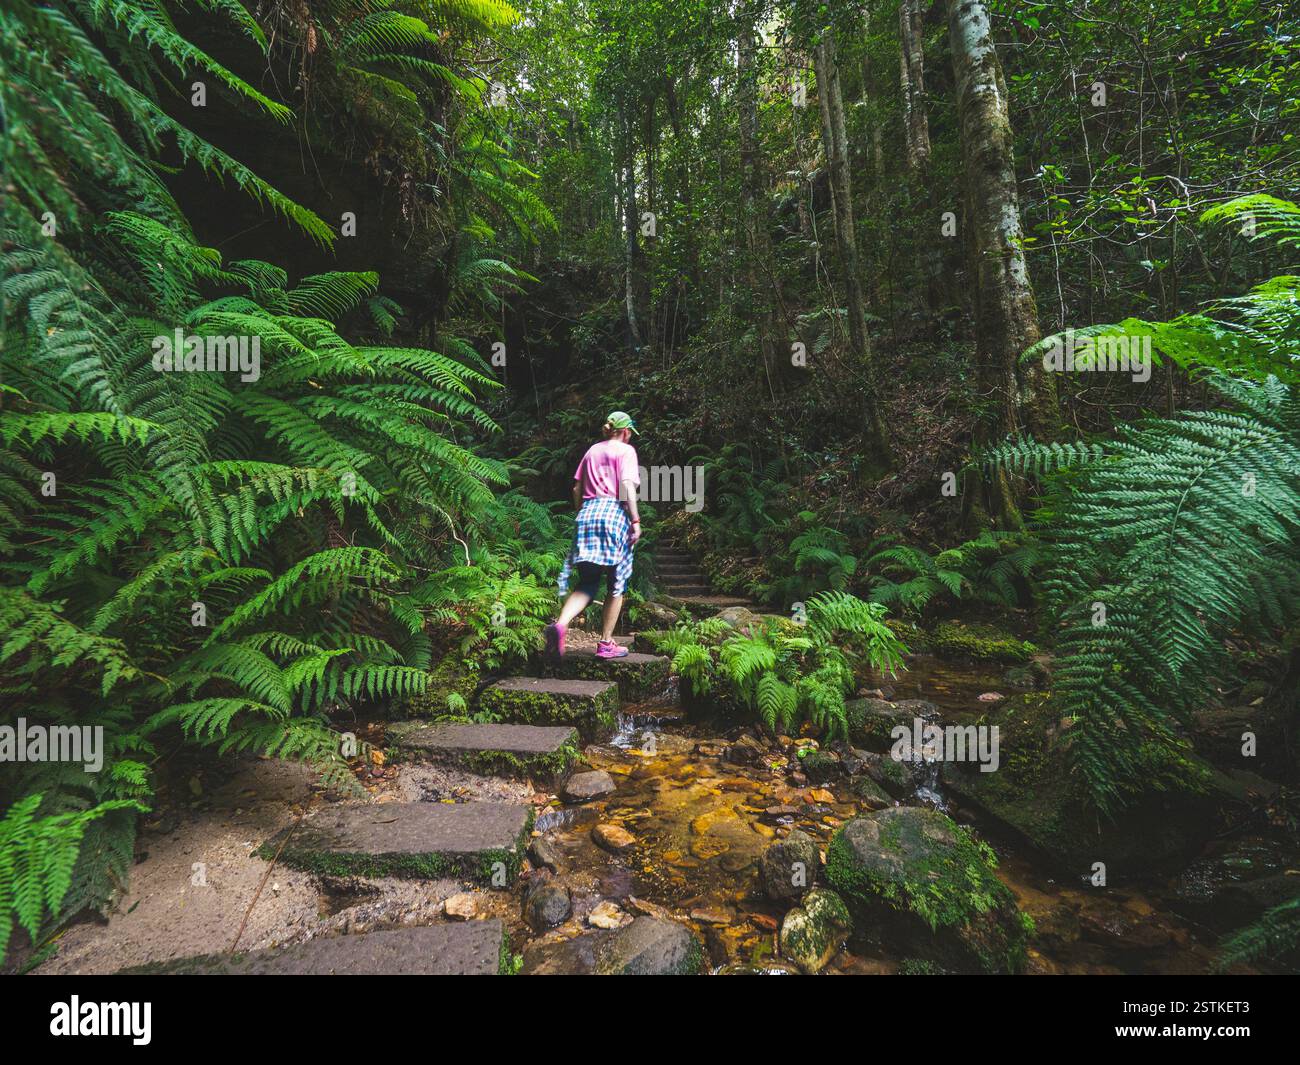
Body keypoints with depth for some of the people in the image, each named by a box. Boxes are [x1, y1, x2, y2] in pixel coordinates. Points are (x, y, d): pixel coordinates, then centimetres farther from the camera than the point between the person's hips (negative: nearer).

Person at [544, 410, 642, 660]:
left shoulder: (592, 450, 20)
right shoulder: (626, 450, 4)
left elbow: (577, 488, 17)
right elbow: (627, 486, -10)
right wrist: (636, 520, -11)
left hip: (587, 512, 5)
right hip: (614, 512, -5)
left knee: (587, 583, 4)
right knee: (616, 584, 6)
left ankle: (560, 624, -22)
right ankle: (606, 644, 10)